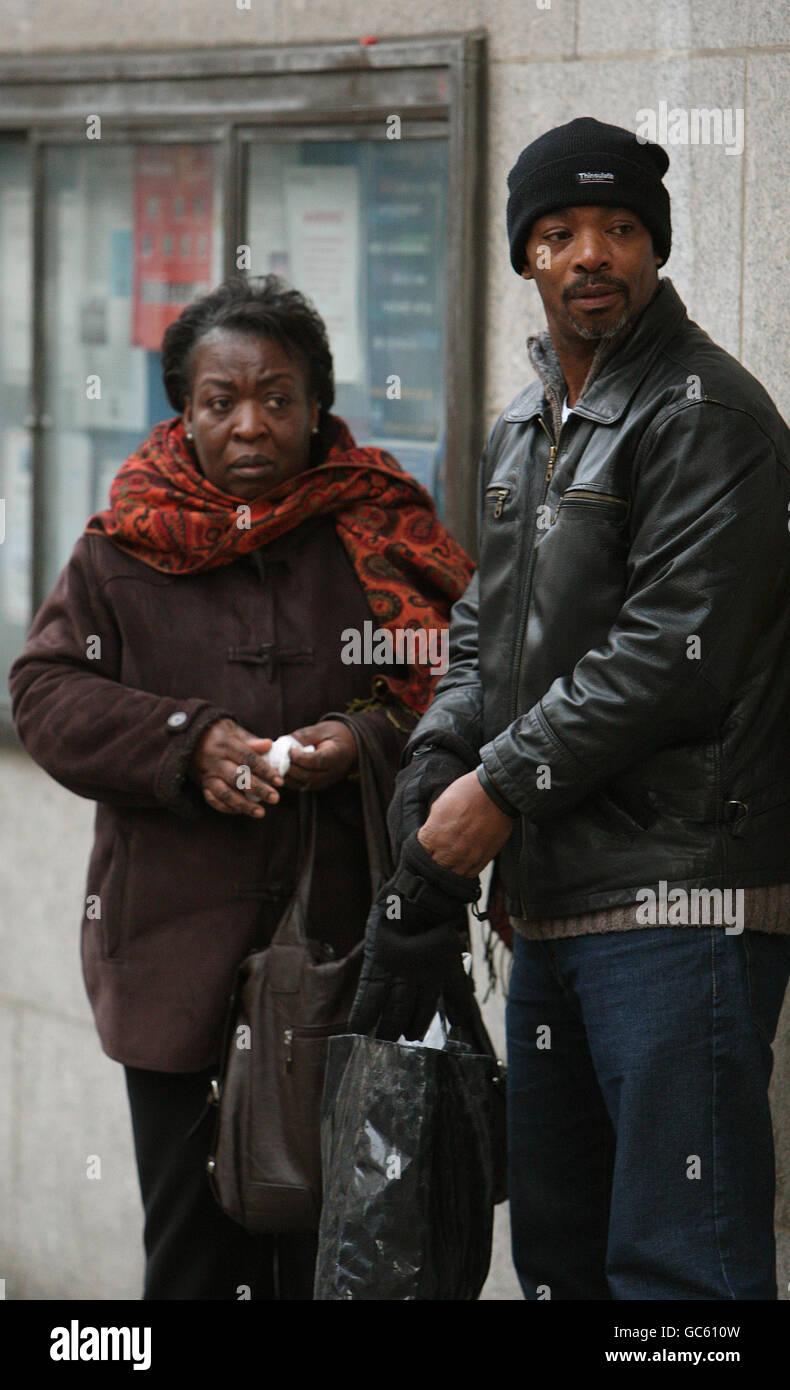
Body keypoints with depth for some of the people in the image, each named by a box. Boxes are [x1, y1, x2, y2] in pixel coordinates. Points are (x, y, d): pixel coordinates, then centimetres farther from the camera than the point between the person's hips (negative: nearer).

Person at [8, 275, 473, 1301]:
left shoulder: (383, 539, 4)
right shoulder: (123, 549, 7)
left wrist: (369, 741, -18)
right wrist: (187, 743, -13)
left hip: (347, 951, -1)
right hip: (178, 962, 1)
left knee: (334, 1252, 1)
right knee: (193, 1249, 7)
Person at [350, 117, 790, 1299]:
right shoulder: (521, 435, 19)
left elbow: (673, 651, -17)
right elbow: (485, 629, 24)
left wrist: (507, 784, -13)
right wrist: (439, 758, 4)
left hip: (683, 901, -9)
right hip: (554, 909, 10)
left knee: (678, 1262, -12)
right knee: (559, 1246, 17)